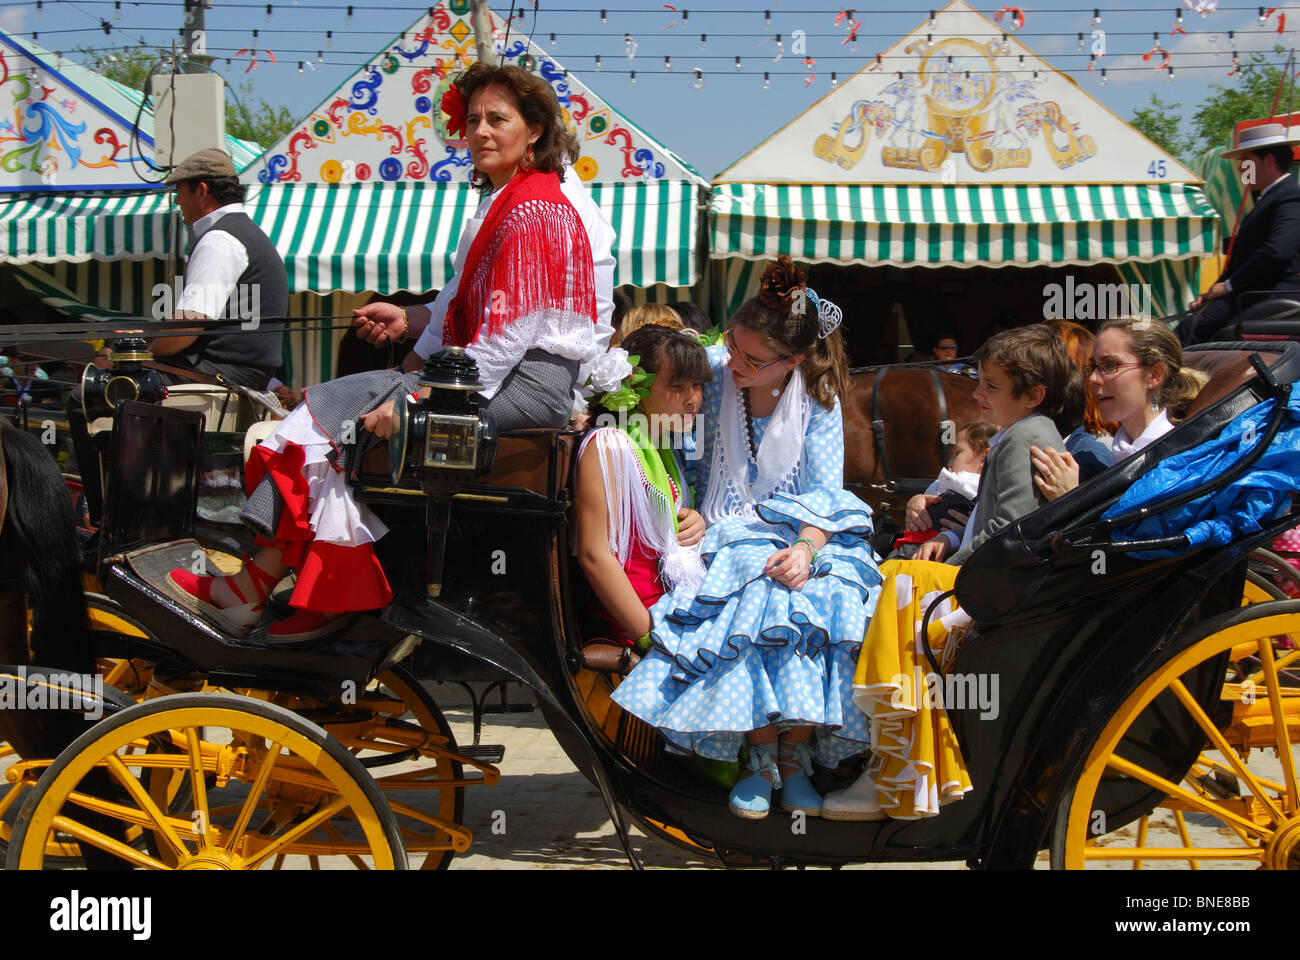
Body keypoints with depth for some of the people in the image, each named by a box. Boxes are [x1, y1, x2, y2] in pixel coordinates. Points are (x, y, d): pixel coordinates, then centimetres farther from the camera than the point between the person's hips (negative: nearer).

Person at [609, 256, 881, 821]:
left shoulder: (817, 397, 0)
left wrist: (807, 547, -25)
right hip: (728, 534, 0)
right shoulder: (713, 369, 1)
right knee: (756, 600, -34)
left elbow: (826, 489, -5)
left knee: (818, 602, -33)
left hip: (801, 531, 0)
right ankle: (762, 757, -17)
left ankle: (794, 753, -14)